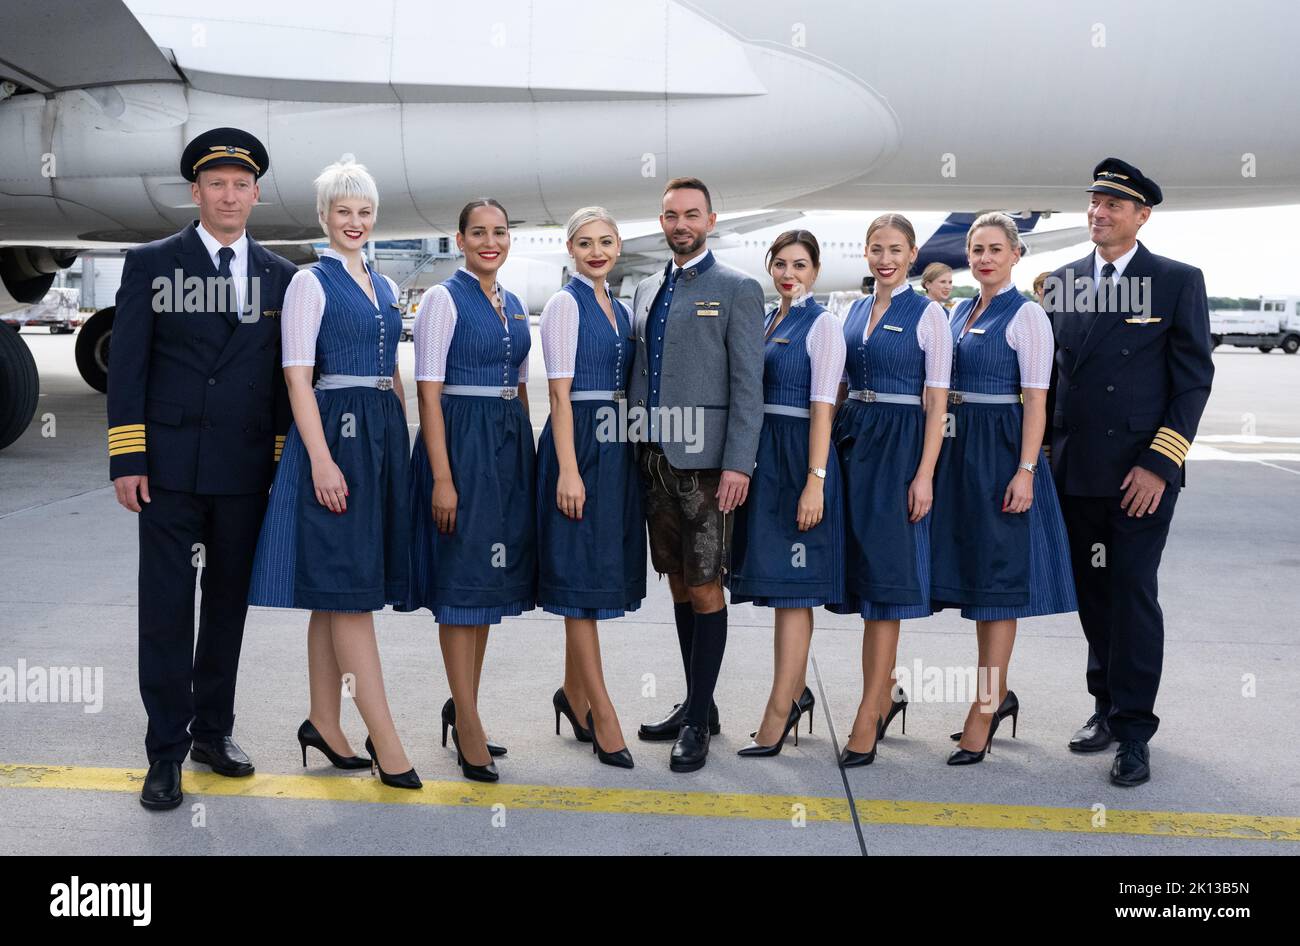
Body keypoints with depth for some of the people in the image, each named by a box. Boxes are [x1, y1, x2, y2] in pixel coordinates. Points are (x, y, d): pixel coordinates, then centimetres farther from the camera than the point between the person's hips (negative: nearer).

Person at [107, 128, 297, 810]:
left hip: (247, 470, 3)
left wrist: (284, 460, 3)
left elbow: (284, 374, 9)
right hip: (170, 465, -2)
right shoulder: (151, 263, 3)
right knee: (166, 607, -1)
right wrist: (127, 459, -7)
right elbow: (126, 365, -1)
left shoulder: (280, 275, 9)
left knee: (229, 604, 11)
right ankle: (167, 749, 8)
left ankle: (212, 730, 25)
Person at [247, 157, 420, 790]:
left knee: (338, 591, 11)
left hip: (383, 434, 7)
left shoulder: (384, 286, 17)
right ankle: (384, 740, -4)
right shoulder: (310, 283, -4)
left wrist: (404, 441, 13)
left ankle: (324, 723, 20)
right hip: (335, 432, -7)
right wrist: (321, 459, -18)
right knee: (349, 588, -6)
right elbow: (297, 376, -10)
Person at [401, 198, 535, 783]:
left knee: (490, 579, 12)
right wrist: (442, 477, -19)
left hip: (510, 446, 7)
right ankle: (469, 727, 6)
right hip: (461, 442, -7)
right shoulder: (444, 299, -7)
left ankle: (462, 706, 25)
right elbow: (428, 391, -12)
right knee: (461, 579, -2)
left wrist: (528, 455, 11)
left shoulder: (515, 306, 13)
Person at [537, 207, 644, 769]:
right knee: (582, 574, -4)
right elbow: (560, 392, -12)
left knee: (601, 570, 12)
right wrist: (569, 470, -18)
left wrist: (634, 451, 10)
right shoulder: (565, 305, -6)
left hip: (617, 448, 8)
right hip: (579, 443, -8)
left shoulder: (620, 310, 16)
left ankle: (573, 694, 25)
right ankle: (602, 714, 0)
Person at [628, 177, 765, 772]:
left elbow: (748, 384, -8)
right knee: (678, 584, 13)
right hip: (654, 457, 6)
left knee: (705, 589, -3)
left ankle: (698, 720, 6)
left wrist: (738, 465, -16)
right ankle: (696, 704, 24)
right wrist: (633, 446, 9)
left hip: (704, 460, -6)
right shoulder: (646, 291, 16)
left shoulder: (737, 289, -2)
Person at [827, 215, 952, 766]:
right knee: (864, 570, 9)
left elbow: (936, 402, -8)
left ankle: (868, 717, -3)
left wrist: (925, 475, -15)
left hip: (899, 446, -6)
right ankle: (886, 694, 23)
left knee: (885, 573, -6)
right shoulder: (855, 312, 13)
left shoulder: (928, 314, -3)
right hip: (852, 441, 6)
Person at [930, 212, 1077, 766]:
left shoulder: (1026, 315, -7)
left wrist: (1025, 471, -19)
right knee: (975, 569, 13)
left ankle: (984, 709, 3)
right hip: (959, 450, 8)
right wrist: (935, 461, 11)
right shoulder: (959, 313, 13)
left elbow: (1035, 400, -12)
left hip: (1001, 450, -7)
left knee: (998, 574, -3)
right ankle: (998, 694, 26)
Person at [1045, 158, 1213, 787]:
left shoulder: (1179, 282, -1)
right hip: (1074, 470, 4)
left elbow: (1194, 380, -4)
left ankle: (1133, 731, 6)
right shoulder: (1062, 282, 10)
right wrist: (1044, 453, 7)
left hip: (1141, 470, -4)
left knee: (1132, 593, -4)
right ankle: (1108, 706, 26)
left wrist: (1159, 463, -12)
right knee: (1093, 592, 11)